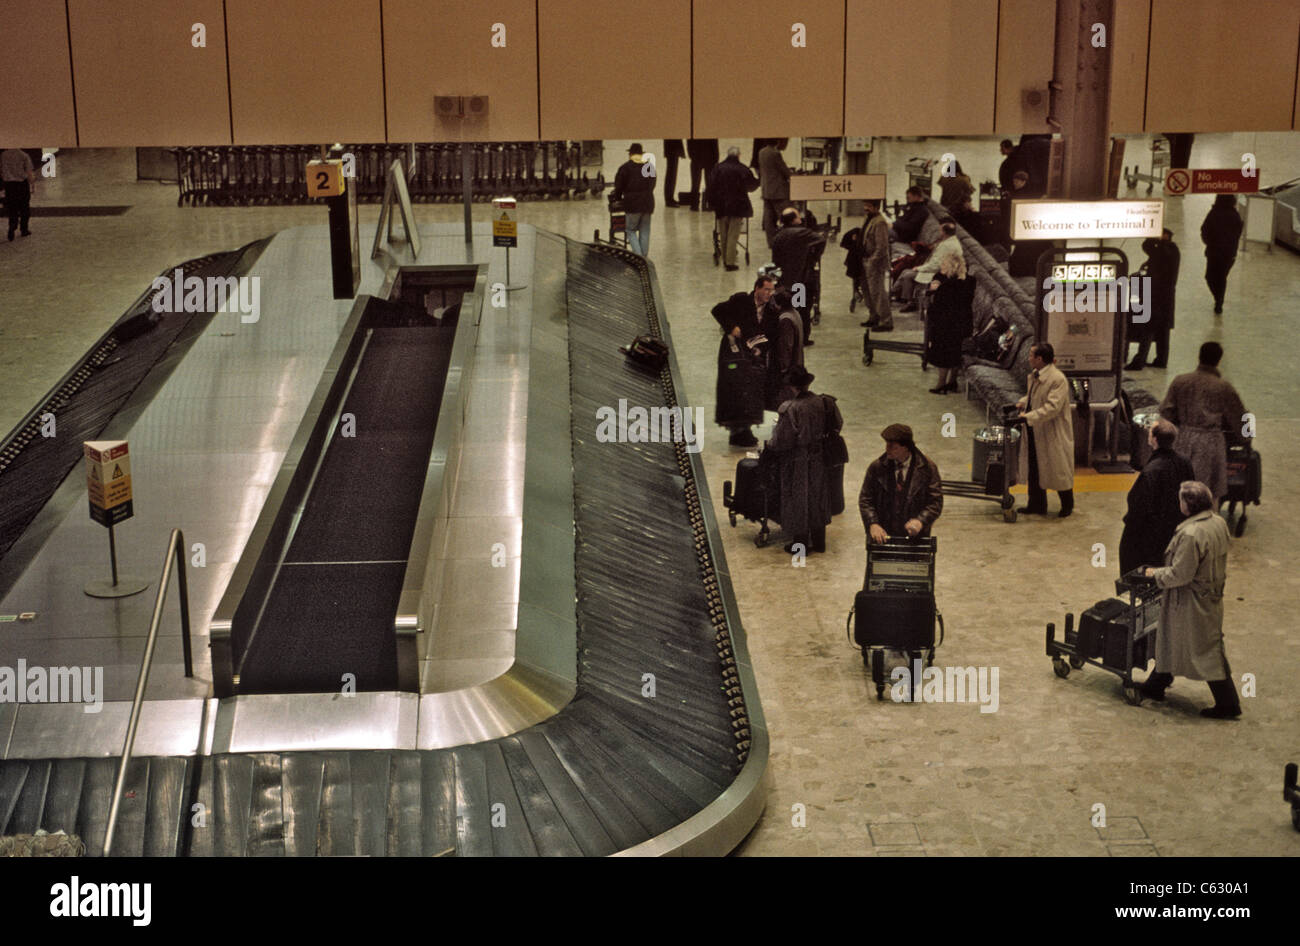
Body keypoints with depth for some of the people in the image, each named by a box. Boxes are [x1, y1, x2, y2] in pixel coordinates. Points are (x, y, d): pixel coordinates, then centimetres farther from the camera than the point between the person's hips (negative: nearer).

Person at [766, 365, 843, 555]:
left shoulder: (789, 410, -25)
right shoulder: (825, 403, -10)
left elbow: (782, 441, -20)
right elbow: (837, 425, 5)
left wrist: (769, 445, 1)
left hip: (797, 463, -5)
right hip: (819, 460, 5)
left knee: (798, 501, 11)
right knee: (818, 498, 20)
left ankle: (800, 543, 21)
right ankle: (818, 542, 30)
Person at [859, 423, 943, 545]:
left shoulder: (927, 468, -4)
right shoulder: (877, 467, 0)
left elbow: (936, 502, -4)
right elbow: (865, 499, 3)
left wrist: (921, 521, -21)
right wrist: (873, 524, -12)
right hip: (882, 536, 1)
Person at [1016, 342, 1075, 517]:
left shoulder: (1058, 379, -21)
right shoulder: (1034, 376, 7)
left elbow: (1052, 407, -27)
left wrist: (1028, 417, -30)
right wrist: (1022, 403, 5)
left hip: (1053, 434, -9)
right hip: (1035, 432, 9)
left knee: (1058, 470, 5)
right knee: (1034, 470, 13)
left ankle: (1067, 505, 22)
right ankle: (1037, 505, 25)